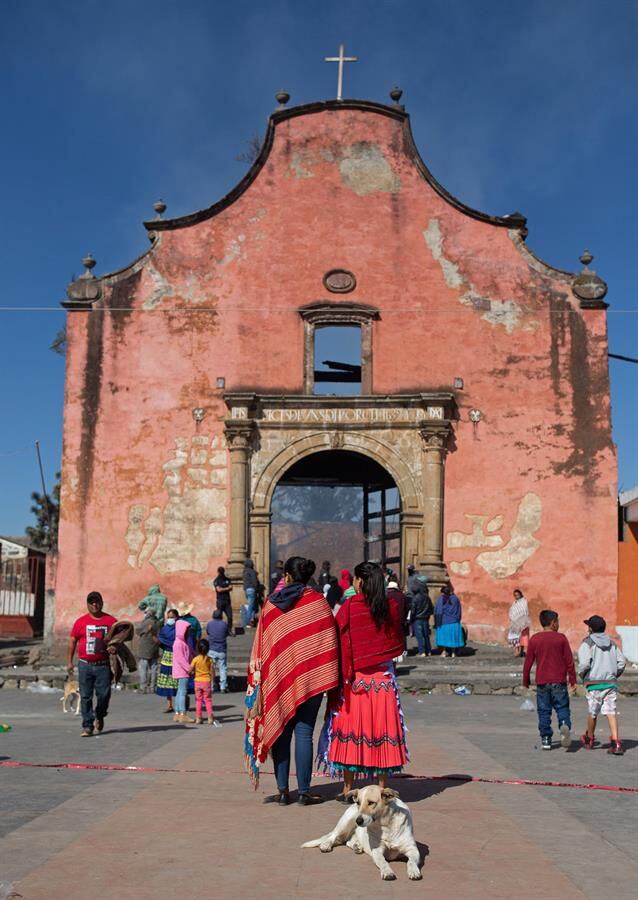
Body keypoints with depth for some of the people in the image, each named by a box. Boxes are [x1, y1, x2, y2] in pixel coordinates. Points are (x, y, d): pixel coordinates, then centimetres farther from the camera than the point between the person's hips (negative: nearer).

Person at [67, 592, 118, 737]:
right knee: (85, 696, 1)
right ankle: (87, 726, 7)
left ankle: (99, 717, 29)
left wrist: (115, 647, -11)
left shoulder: (111, 621, 5)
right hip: (85, 665, 0)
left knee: (104, 694, 0)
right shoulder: (81, 621, 5)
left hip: (103, 665, 0)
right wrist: (69, 662, 3)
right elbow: (72, 641, 8)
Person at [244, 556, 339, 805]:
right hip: (309, 677, -2)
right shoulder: (317, 600, -4)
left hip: (277, 677, 2)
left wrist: (260, 678, 16)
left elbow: (261, 644, 7)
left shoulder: (271, 603, 2)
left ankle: (283, 790, 11)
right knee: (304, 733, 3)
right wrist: (330, 679, 1)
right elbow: (328, 640, -5)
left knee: (281, 732, 9)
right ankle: (304, 791, 5)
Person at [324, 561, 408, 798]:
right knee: (381, 727, 8)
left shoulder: (349, 607, -9)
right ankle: (382, 788, 12)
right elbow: (398, 643, 10)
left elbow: (338, 641, -8)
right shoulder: (393, 606, 0)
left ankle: (348, 788, 9)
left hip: (354, 678, -2)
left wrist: (343, 674, -2)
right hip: (383, 678, 2)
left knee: (351, 725, 6)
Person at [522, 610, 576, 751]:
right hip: (559, 681, -1)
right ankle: (565, 725, -24)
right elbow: (569, 661, -1)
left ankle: (546, 740, 5)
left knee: (544, 712, 7)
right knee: (562, 707, 5)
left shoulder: (534, 639, 1)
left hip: (542, 682, 1)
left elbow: (528, 662, 4)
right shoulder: (561, 638, -1)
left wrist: (525, 682, 13)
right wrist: (573, 680, 6)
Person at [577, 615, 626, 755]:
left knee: (593, 713, 12)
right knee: (611, 712, -2)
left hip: (594, 683, -4)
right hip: (611, 682, 4)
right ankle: (616, 743, -16)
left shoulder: (587, 643, -4)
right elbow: (621, 662, 9)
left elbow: (584, 663, -16)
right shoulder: (611, 643, 13)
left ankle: (589, 739, 31)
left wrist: (581, 675, 2)